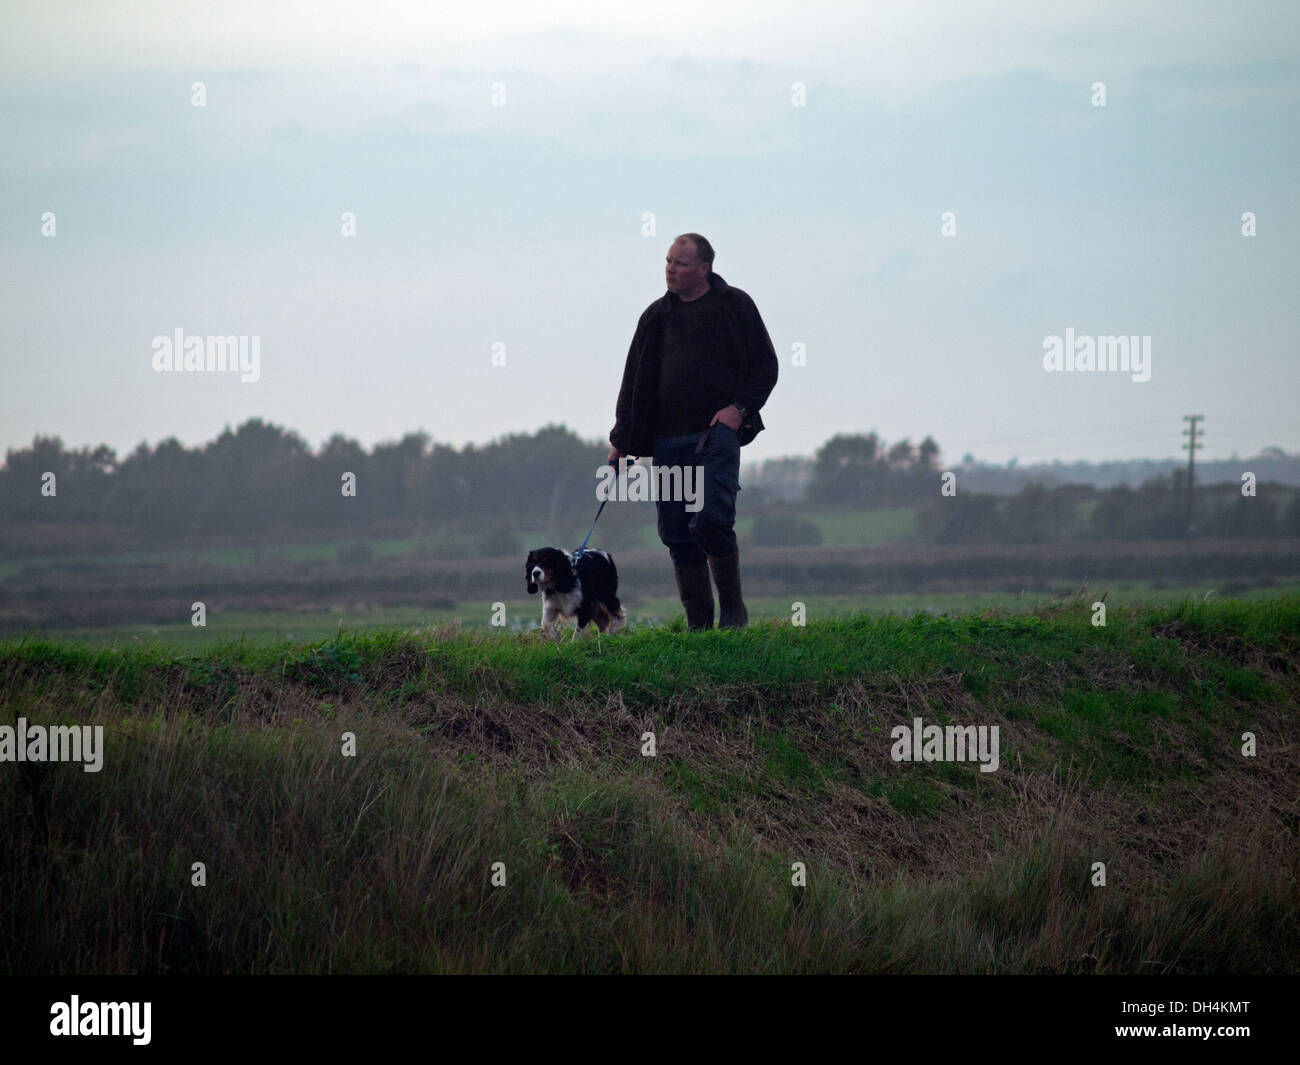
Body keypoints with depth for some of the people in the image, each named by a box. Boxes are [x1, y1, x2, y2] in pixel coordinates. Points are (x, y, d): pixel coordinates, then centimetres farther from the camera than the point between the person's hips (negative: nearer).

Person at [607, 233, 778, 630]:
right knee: (676, 533, 0)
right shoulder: (657, 315, 15)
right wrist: (620, 441, 13)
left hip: (717, 432, -4)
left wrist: (739, 407, -9)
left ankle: (733, 607, 1)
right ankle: (698, 623, 7)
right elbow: (635, 381, 18)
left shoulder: (734, 306, 5)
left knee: (711, 519, -18)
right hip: (668, 440, 4)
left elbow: (765, 366, 6)